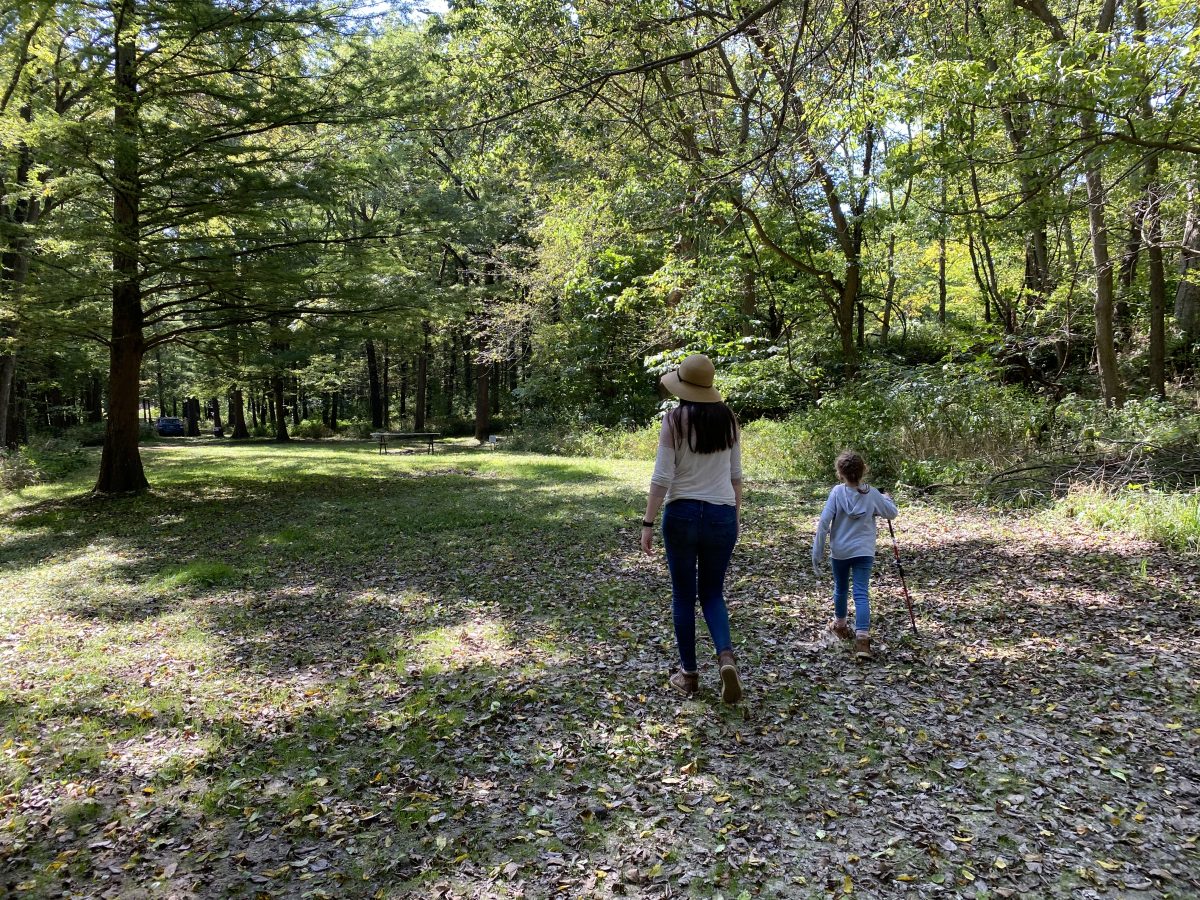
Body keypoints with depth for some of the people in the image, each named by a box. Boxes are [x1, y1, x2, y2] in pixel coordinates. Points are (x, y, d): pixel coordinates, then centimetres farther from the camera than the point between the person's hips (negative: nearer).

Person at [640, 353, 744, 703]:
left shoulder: (675, 420, -9)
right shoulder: (728, 419, 3)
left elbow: (662, 477, -12)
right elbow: (736, 475, 9)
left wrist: (648, 523, -7)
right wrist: (736, 514, 20)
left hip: (682, 515, -3)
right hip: (722, 515, 3)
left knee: (683, 595, 11)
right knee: (712, 593, 15)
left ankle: (689, 674, 19)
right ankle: (726, 657, -8)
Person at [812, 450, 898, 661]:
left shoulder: (837, 492, -11)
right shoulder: (872, 494, -5)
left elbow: (823, 523, -13)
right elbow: (892, 513, 10)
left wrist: (817, 552, -7)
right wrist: (886, 498, 31)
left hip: (839, 551, 0)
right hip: (864, 551, 0)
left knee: (841, 589, 21)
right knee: (861, 594, -5)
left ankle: (840, 625, 44)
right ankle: (862, 639, -19)